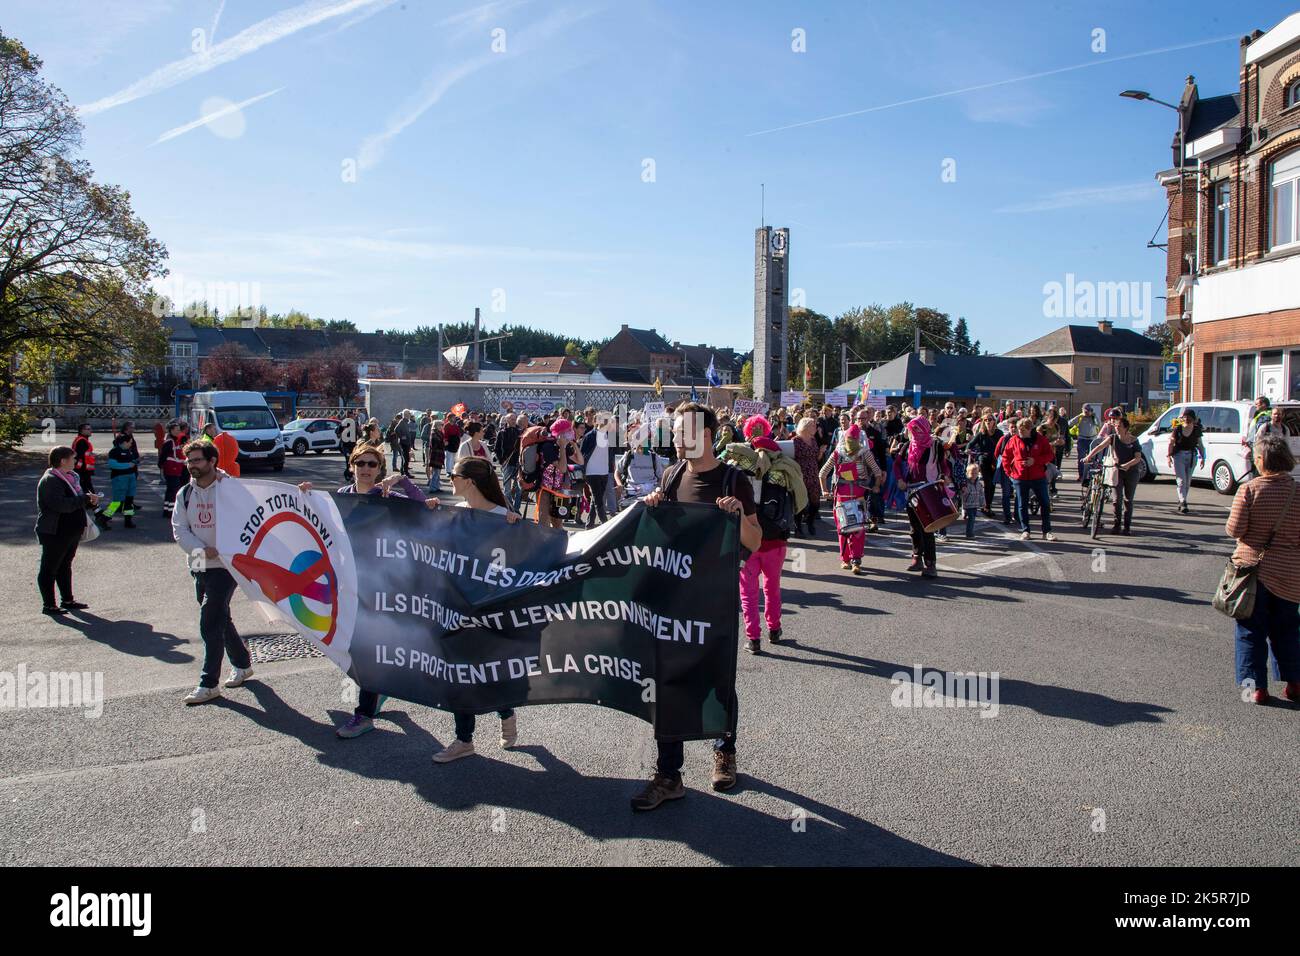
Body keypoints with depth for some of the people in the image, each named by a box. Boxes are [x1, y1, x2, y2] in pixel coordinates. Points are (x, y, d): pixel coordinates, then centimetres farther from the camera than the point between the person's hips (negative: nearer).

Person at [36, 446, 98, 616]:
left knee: (65, 566, 18)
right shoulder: (50, 481, -18)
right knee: (49, 569, 0)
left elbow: (75, 501, 25)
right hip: (54, 533, -10)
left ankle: (67, 600, 27)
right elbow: (60, 504, -31)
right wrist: (85, 498, -24)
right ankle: (48, 605, 6)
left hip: (71, 532, 10)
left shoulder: (71, 477, 13)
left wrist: (91, 501, 4)